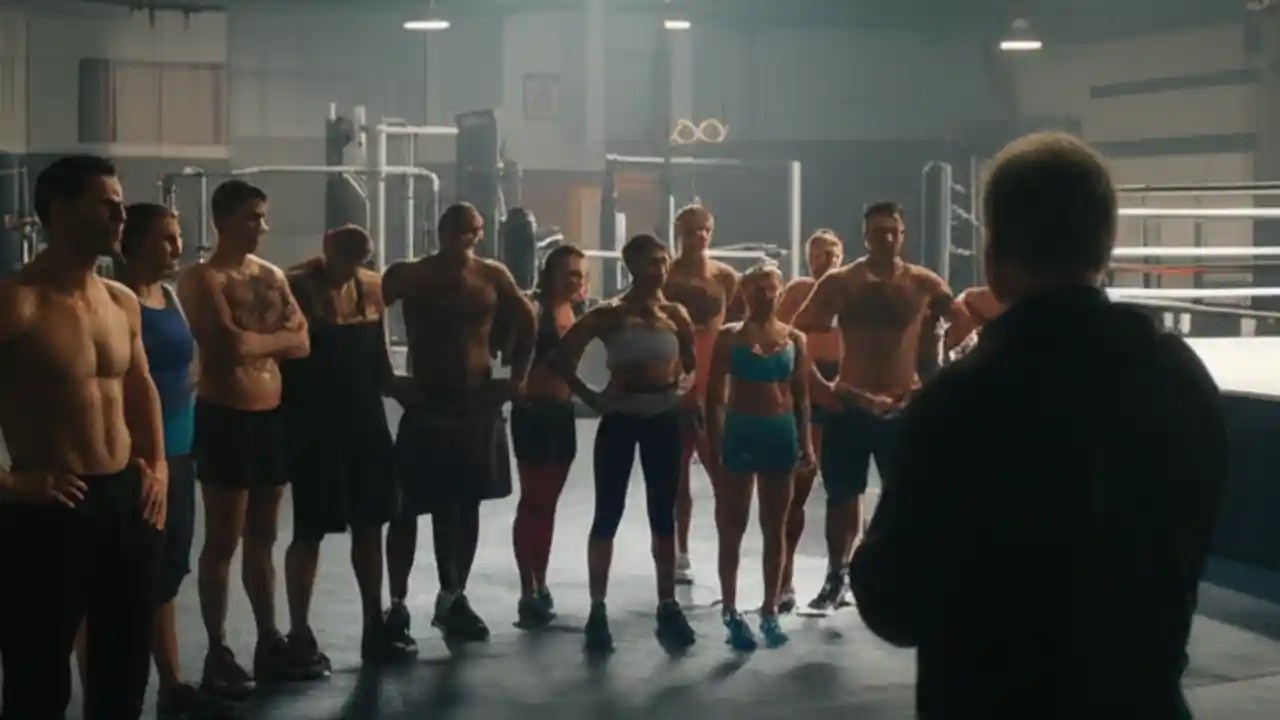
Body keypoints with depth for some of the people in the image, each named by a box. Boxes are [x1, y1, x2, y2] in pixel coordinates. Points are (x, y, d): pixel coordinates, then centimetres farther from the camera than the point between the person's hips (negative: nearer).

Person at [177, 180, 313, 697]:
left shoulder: (272, 275, 12)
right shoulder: (203, 279, -8)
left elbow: (301, 343, 4)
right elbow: (234, 344, -22)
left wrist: (255, 341, -11)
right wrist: (276, 336, -5)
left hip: (272, 415, 7)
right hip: (226, 417, -7)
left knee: (263, 539, 14)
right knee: (223, 541, 0)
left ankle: (269, 643, 22)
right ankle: (218, 654, 7)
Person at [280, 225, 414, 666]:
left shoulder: (371, 286, 8)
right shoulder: (298, 287, -10)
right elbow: (284, 353, -12)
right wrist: (291, 412, -16)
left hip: (365, 418, 6)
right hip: (313, 421, -6)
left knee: (370, 524, 10)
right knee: (311, 530, -1)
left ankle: (374, 628, 20)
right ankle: (300, 636, 9)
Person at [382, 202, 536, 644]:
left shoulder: (492, 276, 4)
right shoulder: (410, 275, -7)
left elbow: (526, 320, 16)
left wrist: (517, 376, 9)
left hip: (480, 404, 4)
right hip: (428, 405, -4)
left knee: (467, 506, 11)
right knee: (410, 508, -2)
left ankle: (454, 598, 23)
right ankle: (398, 606, 5)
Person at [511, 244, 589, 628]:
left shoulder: (577, 311, 9)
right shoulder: (535, 309, -13)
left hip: (563, 412, 7)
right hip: (533, 412, -7)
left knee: (548, 502, 13)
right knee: (533, 500, -4)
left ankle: (540, 585, 23)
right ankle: (528, 592, 1)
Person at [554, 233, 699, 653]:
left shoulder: (675, 314, 6)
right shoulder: (609, 314, -5)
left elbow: (691, 363, 18)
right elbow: (563, 357, -6)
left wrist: (681, 387, 1)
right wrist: (589, 396, -10)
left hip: (665, 417, 3)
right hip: (621, 417, -3)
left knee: (663, 515, 8)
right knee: (608, 514, 1)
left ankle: (667, 607, 16)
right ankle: (597, 612, 6)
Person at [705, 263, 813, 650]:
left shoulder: (794, 339, 6)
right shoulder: (731, 336, -2)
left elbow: (801, 396, 8)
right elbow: (714, 394, -3)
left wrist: (805, 441, 1)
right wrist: (715, 440, -10)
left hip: (781, 433, 3)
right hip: (741, 432, -2)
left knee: (775, 528, 8)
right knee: (733, 527, 1)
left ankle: (770, 611, 17)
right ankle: (731, 612, 7)